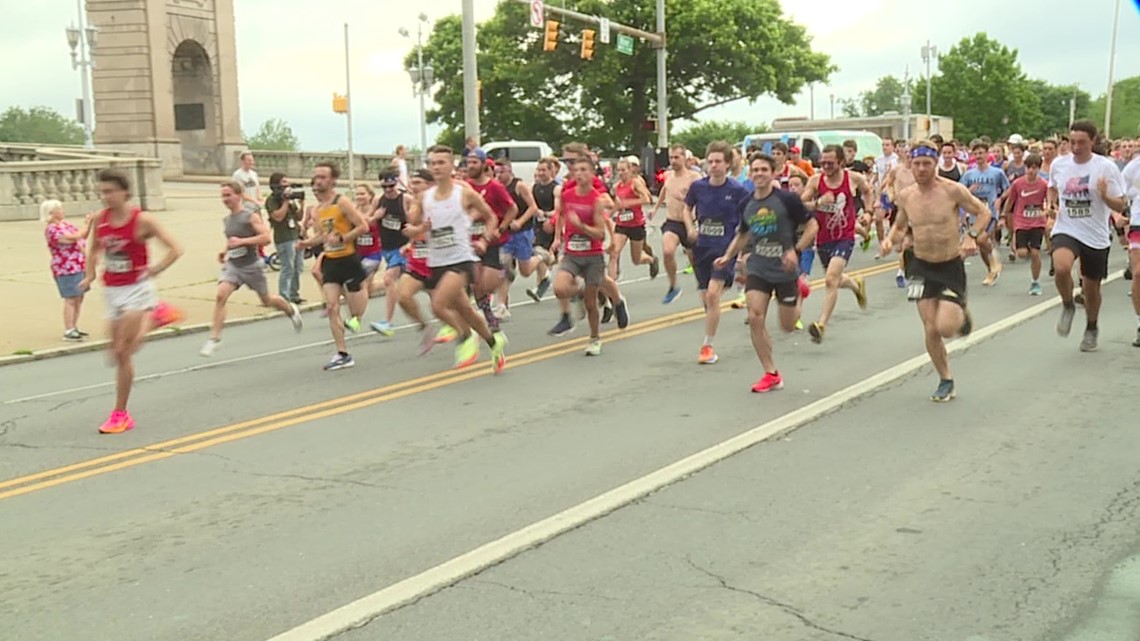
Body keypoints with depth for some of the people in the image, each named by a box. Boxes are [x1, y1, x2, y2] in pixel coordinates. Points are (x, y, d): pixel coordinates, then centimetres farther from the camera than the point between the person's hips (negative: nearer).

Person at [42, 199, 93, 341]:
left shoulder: (65, 224, 14)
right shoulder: (52, 229, -14)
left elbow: (83, 236, 18)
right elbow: (73, 238, -24)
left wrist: (89, 224, 3)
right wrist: (86, 225, -12)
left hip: (79, 267, 9)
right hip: (66, 269, -9)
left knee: (79, 298, 13)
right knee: (71, 299, -10)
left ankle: (74, 328, 22)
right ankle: (68, 331, -7)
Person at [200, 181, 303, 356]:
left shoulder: (251, 216, -13)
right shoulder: (227, 219, 8)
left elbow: (266, 238, -23)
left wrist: (241, 241, -28)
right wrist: (225, 250, 8)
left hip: (251, 266, -5)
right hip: (232, 265, 5)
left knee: (267, 300, 13)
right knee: (220, 296, -18)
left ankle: (291, 310, 45)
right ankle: (214, 338, -16)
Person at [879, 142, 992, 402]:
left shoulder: (953, 190, -13)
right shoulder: (905, 196, -1)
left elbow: (984, 212, -3)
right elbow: (900, 226, 14)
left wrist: (972, 236, -19)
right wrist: (890, 240, -8)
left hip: (951, 265, -3)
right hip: (922, 266, 3)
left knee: (946, 327, -14)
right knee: (930, 329, 0)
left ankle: (962, 314, 24)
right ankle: (946, 381, 19)